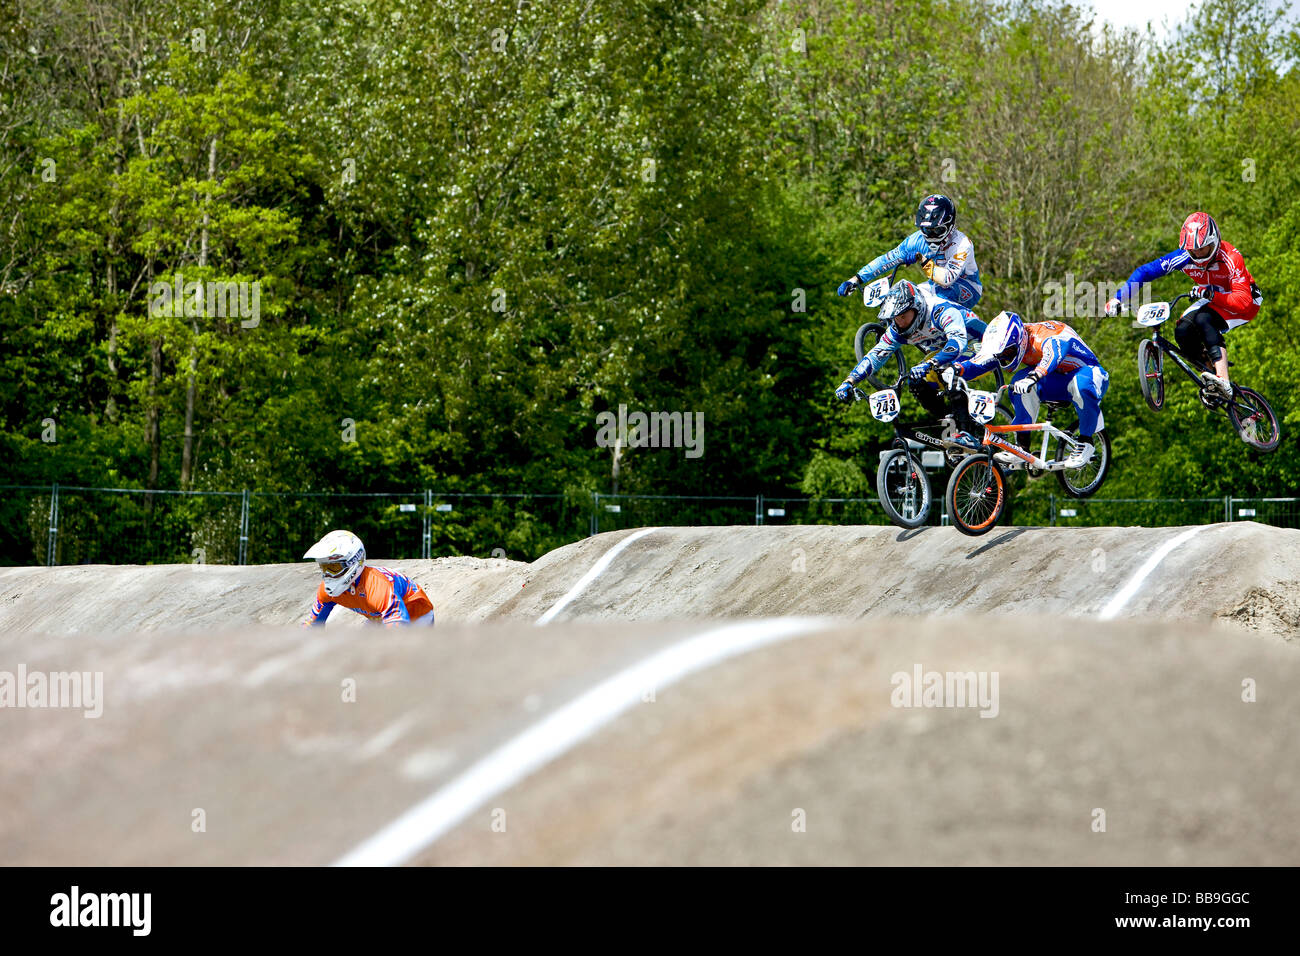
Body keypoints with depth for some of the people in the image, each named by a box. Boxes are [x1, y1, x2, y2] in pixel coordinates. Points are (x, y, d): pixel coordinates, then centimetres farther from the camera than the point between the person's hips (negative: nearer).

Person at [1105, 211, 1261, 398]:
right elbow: (1144, 271, -16)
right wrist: (1118, 299, -26)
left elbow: (1243, 301, -38)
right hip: (1213, 299, 6)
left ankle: (1223, 381, -43)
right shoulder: (1183, 257, -19)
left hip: (1246, 302, -6)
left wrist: (1211, 294, -52)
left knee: (1204, 319, -34)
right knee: (1183, 331, -22)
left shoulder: (1230, 259, -32)